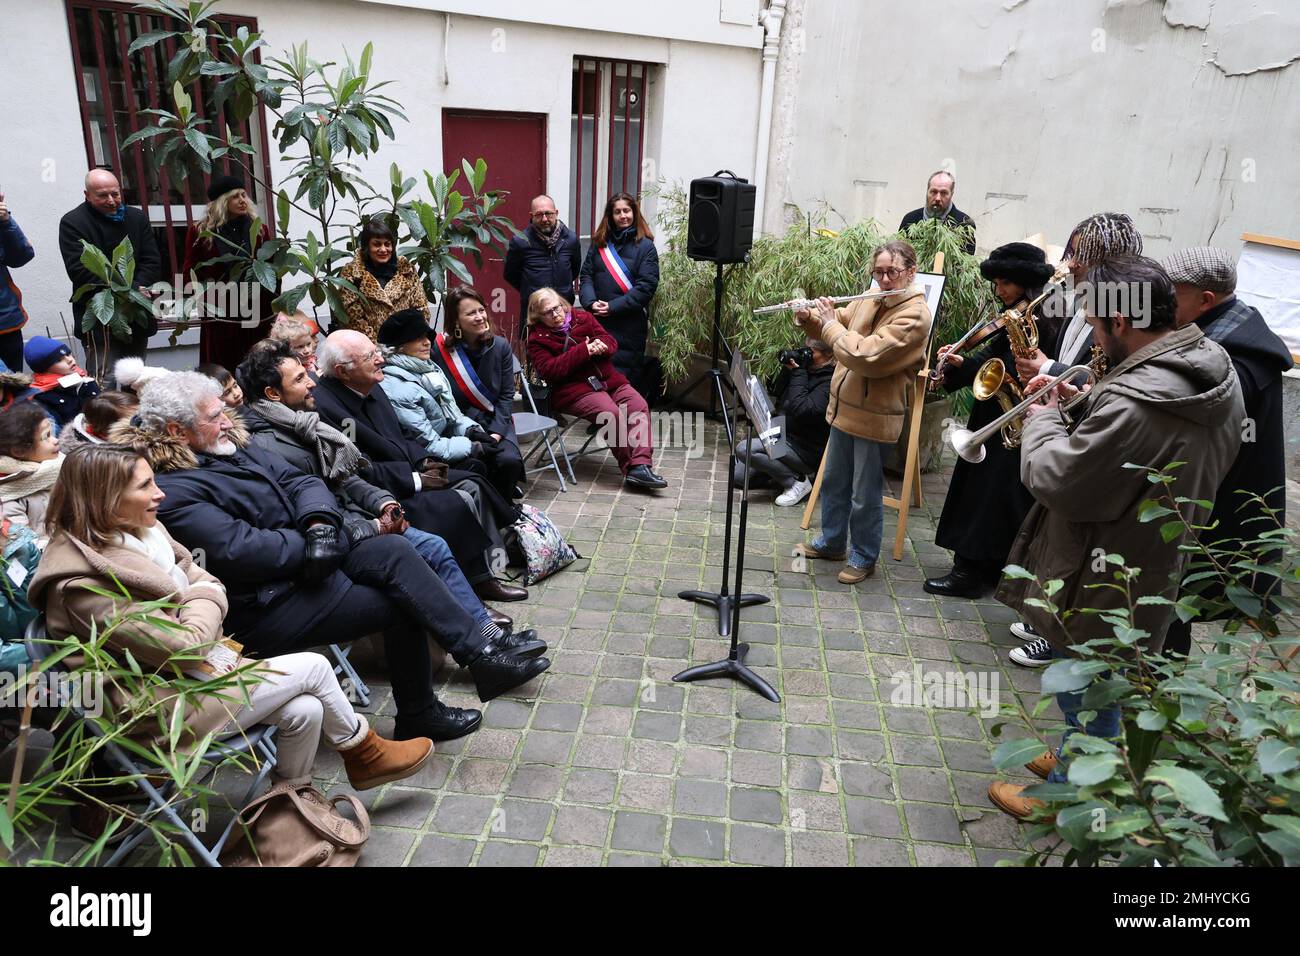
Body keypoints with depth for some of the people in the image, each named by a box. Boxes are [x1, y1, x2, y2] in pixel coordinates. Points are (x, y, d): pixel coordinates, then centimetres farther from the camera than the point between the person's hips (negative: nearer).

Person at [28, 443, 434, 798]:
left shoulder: (141, 532, 2)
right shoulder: (83, 584, -25)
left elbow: (209, 585, 6)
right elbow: (183, 646, -25)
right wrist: (197, 603, -6)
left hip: (195, 671, 8)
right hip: (160, 711, -8)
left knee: (305, 710, -8)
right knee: (313, 667, -7)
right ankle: (364, 753, 17)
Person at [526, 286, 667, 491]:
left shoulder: (582, 318, 14)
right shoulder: (537, 339, 2)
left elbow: (610, 340, 17)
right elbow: (548, 370, -13)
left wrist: (601, 345, -10)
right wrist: (583, 351, -18)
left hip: (608, 379, 5)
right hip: (574, 390, -5)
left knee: (639, 406, -20)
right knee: (611, 413, -31)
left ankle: (640, 465, -30)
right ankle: (630, 467, -22)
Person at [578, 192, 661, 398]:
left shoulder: (645, 246, -2)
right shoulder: (599, 242, 11)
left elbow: (646, 286, -11)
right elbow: (586, 274, 7)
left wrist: (613, 307, -15)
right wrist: (591, 302, -12)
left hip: (630, 323, -5)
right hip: (598, 320, 5)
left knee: (625, 376, -4)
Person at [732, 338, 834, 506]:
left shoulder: (830, 381, -19)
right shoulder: (809, 372, 7)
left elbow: (802, 410, -32)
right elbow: (776, 393, 18)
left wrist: (798, 372, -24)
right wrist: (789, 370, 2)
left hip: (807, 451, -9)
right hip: (785, 439, 9)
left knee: (745, 450, -27)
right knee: (736, 476, 7)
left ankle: (797, 482, -12)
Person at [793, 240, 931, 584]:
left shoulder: (914, 314, -19)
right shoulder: (869, 302, 5)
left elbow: (866, 356, -28)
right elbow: (833, 327, 19)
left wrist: (830, 324, -18)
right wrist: (807, 316, -1)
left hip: (874, 417, -8)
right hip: (844, 409, 8)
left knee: (864, 495, 4)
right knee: (833, 482, 20)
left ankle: (863, 557, 21)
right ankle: (831, 541, 37)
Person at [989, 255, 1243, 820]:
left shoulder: (1133, 405, -35)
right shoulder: (1216, 368, -3)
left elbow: (1056, 479, -26)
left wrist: (1042, 420, -9)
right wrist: (1084, 404, -1)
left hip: (1104, 584, -9)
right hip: (1156, 562, 9)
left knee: (1087, 694, 13)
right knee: (1094, 689, 27)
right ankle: (1074, 757, 48)